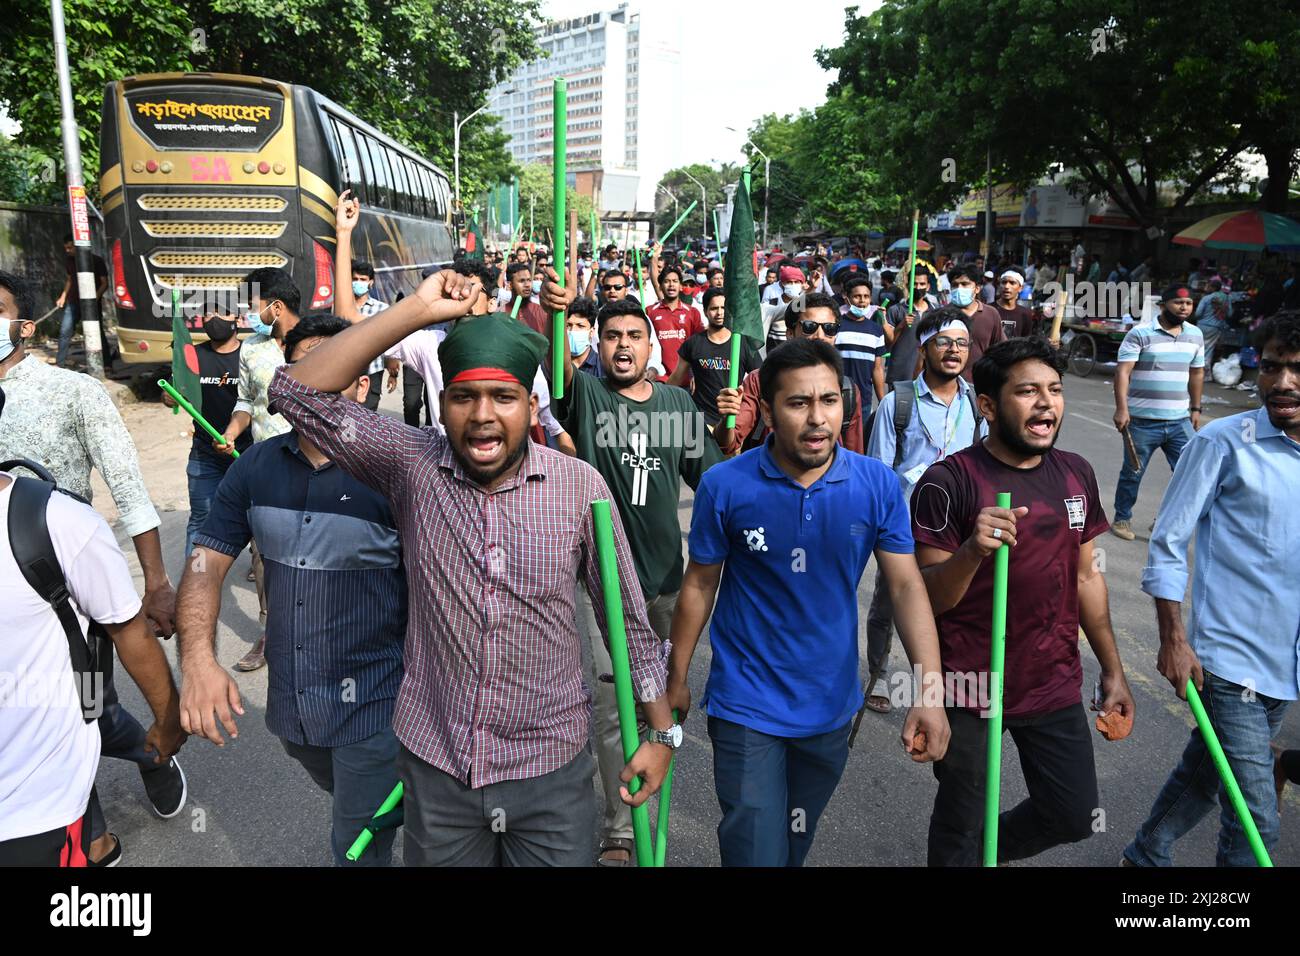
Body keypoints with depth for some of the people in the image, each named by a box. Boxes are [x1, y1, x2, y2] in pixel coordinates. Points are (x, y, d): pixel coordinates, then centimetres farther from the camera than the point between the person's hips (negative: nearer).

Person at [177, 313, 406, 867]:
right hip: (289, 702, 6)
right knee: (346, 803, 30)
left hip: (372, 703, -5)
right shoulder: (256, 467, -1)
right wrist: (198, 658, -17)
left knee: (360, 849, 8)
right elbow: (206, 565, -1)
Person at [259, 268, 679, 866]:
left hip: (551, 770, -1)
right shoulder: (412, 466, -7)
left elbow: (627, 616, -2)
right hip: (433, 762, 1)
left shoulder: (580, 487, -10)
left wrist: (661, 731, 1)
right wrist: (418, 309, -21)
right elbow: (300, 391, -16)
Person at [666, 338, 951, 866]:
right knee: (757, 850, 0)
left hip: (830, 704, 3)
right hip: (747, 706, -3)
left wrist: (930, 689, -21)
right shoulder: (725, 486, -16)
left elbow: (906, 585, -11)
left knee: (798, 843, 25)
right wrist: (676, 681, 2)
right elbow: (700, 585, -5)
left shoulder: (877, 485, -12)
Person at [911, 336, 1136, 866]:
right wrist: (972, 551, -34)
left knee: (1073, 817, 16)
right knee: (960, 821, 12)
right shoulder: (948, 482, -16)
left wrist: (1113, 671, 14)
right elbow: (927, 599, -16)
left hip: (1056, 685, 5)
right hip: (970, 689, -5)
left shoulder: (1076, 474, 2)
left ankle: (985, 850, 43)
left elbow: (1086, 576, 12)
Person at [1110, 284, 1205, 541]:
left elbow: (1197, 373, 19)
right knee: (1132, 473, 8)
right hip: (1143, 421, -5)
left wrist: (1196, 408, 17)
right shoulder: (1140, 334, -9)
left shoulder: (1195, 335, 9)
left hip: (1180, 421, 5)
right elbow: (1123, 371, -14)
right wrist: (1121, 408, -23)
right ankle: (1122, 519, 25)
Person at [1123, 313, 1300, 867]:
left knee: (1205, 774, 21)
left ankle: (1147, 855, 41)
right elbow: (1167, 546, -8)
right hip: (1230, 658, -5)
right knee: (1255, 824, -5)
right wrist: (1174, 640, -12)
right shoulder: (1223, 442, -10)